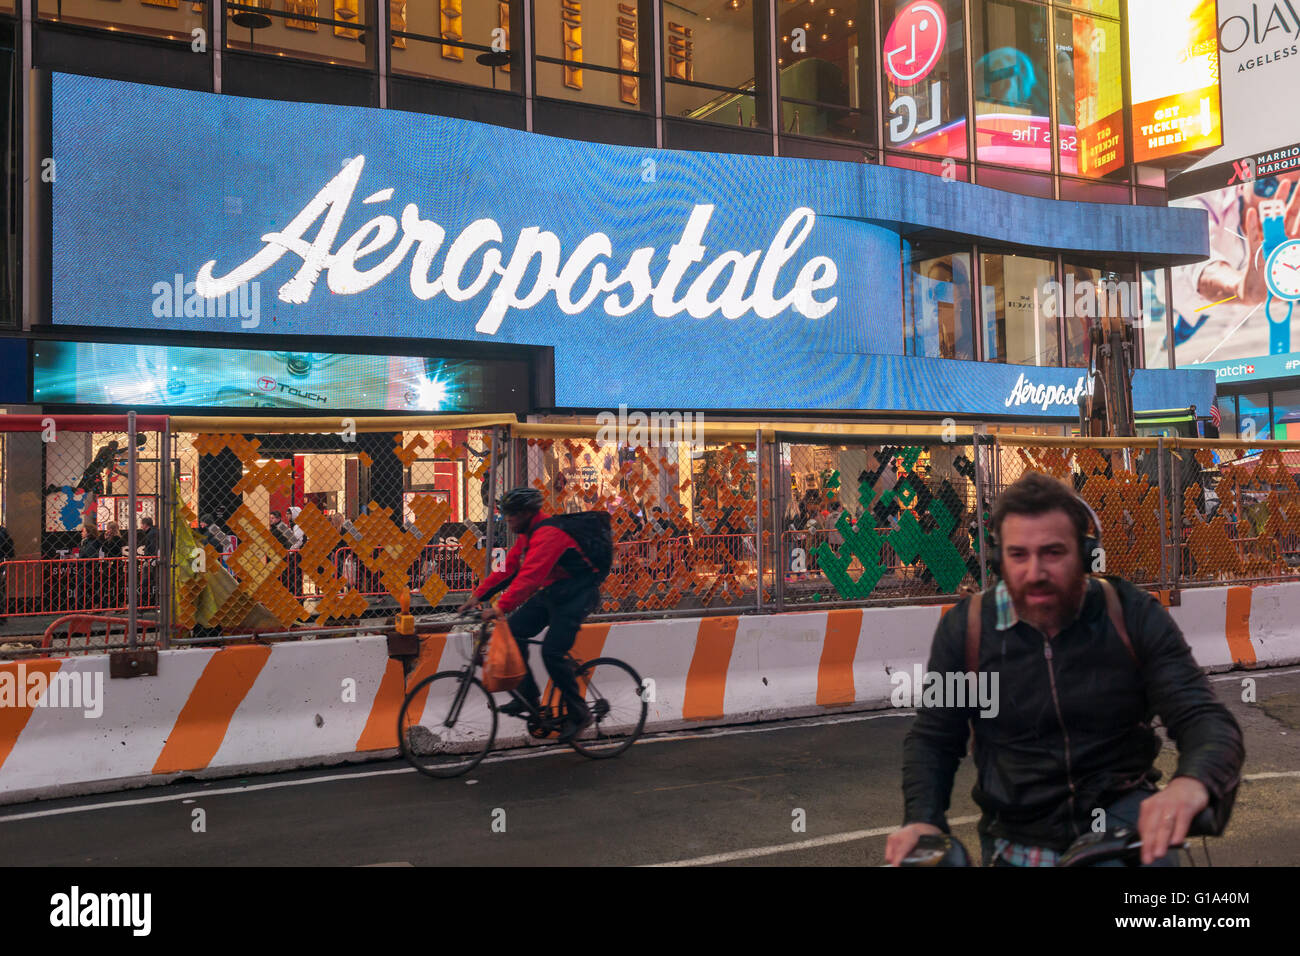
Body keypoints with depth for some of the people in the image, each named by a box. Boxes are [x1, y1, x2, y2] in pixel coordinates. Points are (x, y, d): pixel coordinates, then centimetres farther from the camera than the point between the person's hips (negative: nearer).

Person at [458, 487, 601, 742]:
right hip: (550, 592, 10)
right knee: (513, 631, -3)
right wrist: (478, 595, 0)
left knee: (552, 652, -18)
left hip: (577, 595, -10)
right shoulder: (528, 534, 8)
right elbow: (508, 568, 9)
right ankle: (528, 696, 7)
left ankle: (579, 714, -3)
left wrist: (500, 609, -40)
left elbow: (529, 576, -34)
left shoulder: (548, 534, -24)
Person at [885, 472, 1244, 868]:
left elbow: (1206, 720, -16)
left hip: (1120, 809, -2)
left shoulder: (1134, 617, -9)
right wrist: (922, 820, -17)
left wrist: (1192, 783, -40)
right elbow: (933, 737, 2)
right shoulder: (965, 629, -7)